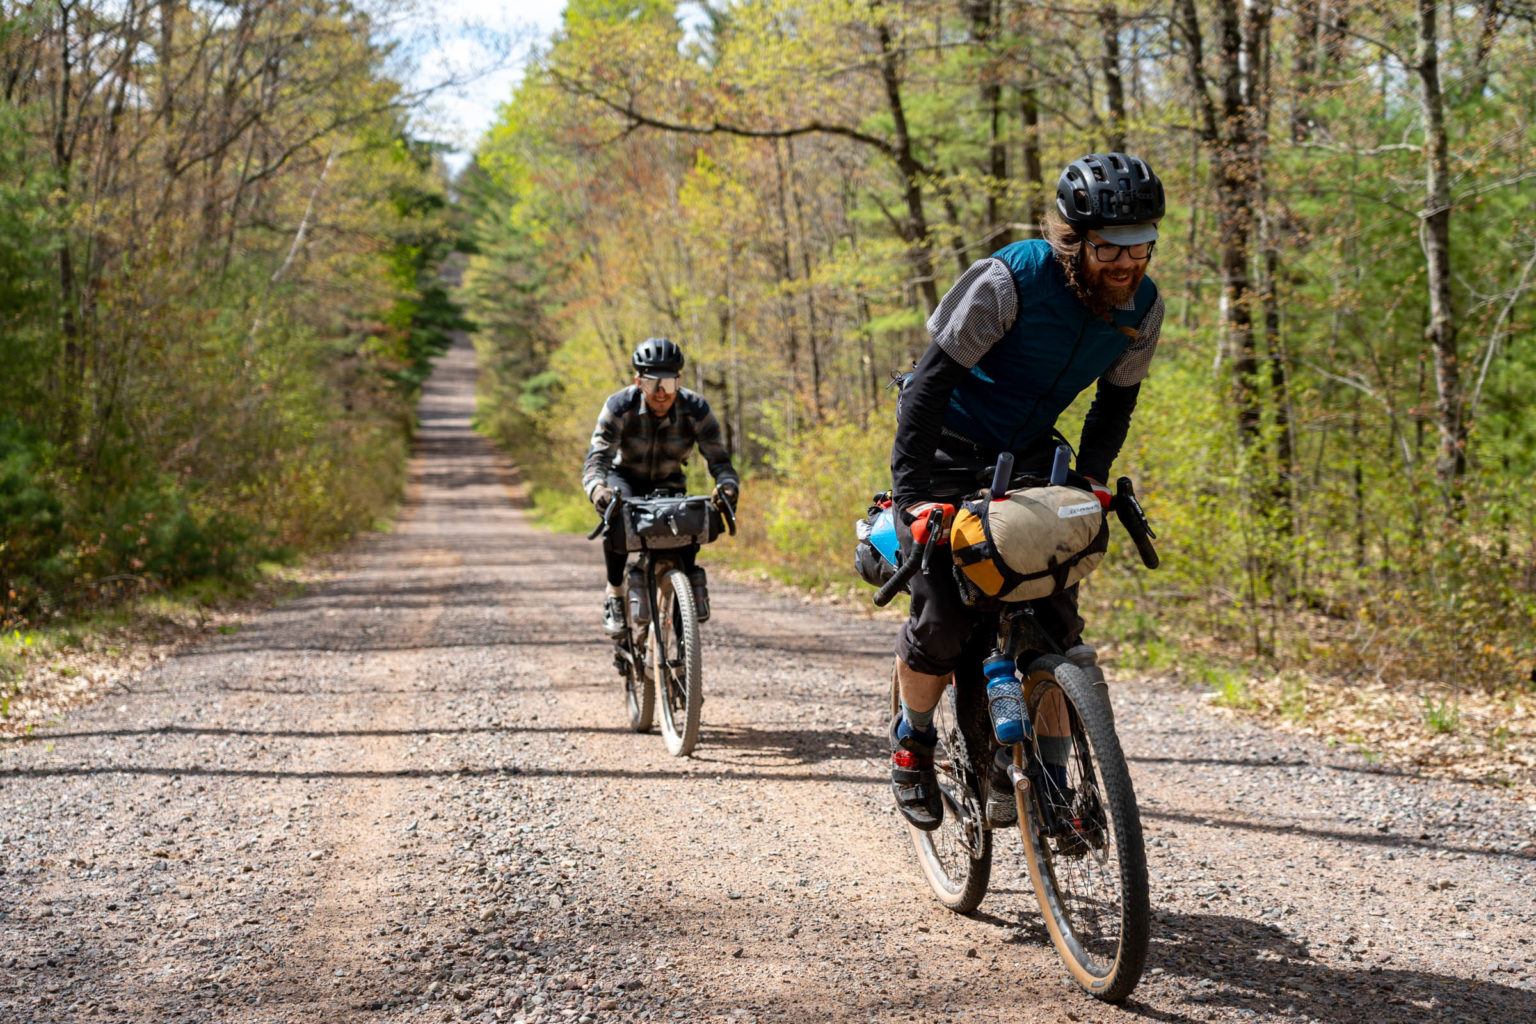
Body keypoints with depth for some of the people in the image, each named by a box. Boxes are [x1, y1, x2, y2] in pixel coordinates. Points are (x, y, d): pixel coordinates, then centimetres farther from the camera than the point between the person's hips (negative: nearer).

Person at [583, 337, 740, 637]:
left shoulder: (696, 409, -25)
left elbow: (718, 459, -27)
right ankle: (614, 595, -16)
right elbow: (597, 459, -35)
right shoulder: (619, 406, -28)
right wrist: (597, 489, -58)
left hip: (668, 483, 2)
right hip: (625, 478, -2)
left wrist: (728, 485, -51)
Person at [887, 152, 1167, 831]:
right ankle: (912, 742, 12)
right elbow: (930, 384, -26)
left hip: (1029, 460, 5)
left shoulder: (1143, 307, -11)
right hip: (948, 456, -4)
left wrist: (1089, 479, -9)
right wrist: (913, 495, -32)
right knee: (944, 618, -15)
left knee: (1054, 619, -9)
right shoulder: (1009, 281, -28)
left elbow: (1115, 398, 6)